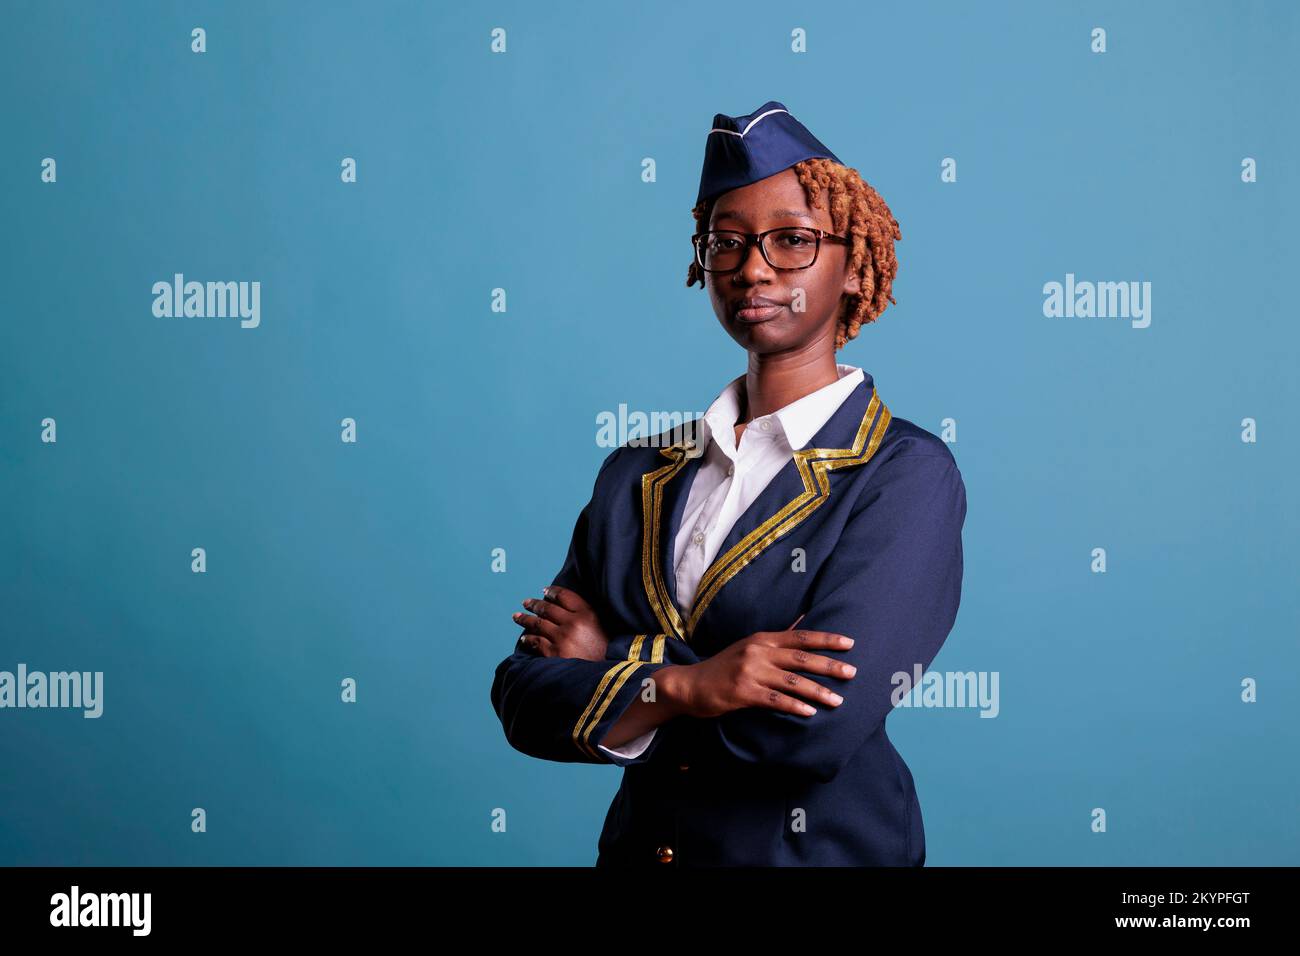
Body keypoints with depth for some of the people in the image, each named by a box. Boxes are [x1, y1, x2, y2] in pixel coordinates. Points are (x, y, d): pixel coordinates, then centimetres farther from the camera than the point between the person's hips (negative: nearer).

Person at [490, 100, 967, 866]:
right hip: (637, 844, 4)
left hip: (822, 845, -4)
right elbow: (523, 698, -5)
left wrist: (616, 663, -11)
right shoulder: (638, 475, 1)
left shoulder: (906, 474, -13)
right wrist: (684, 684, -22)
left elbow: (815, 728, -23)